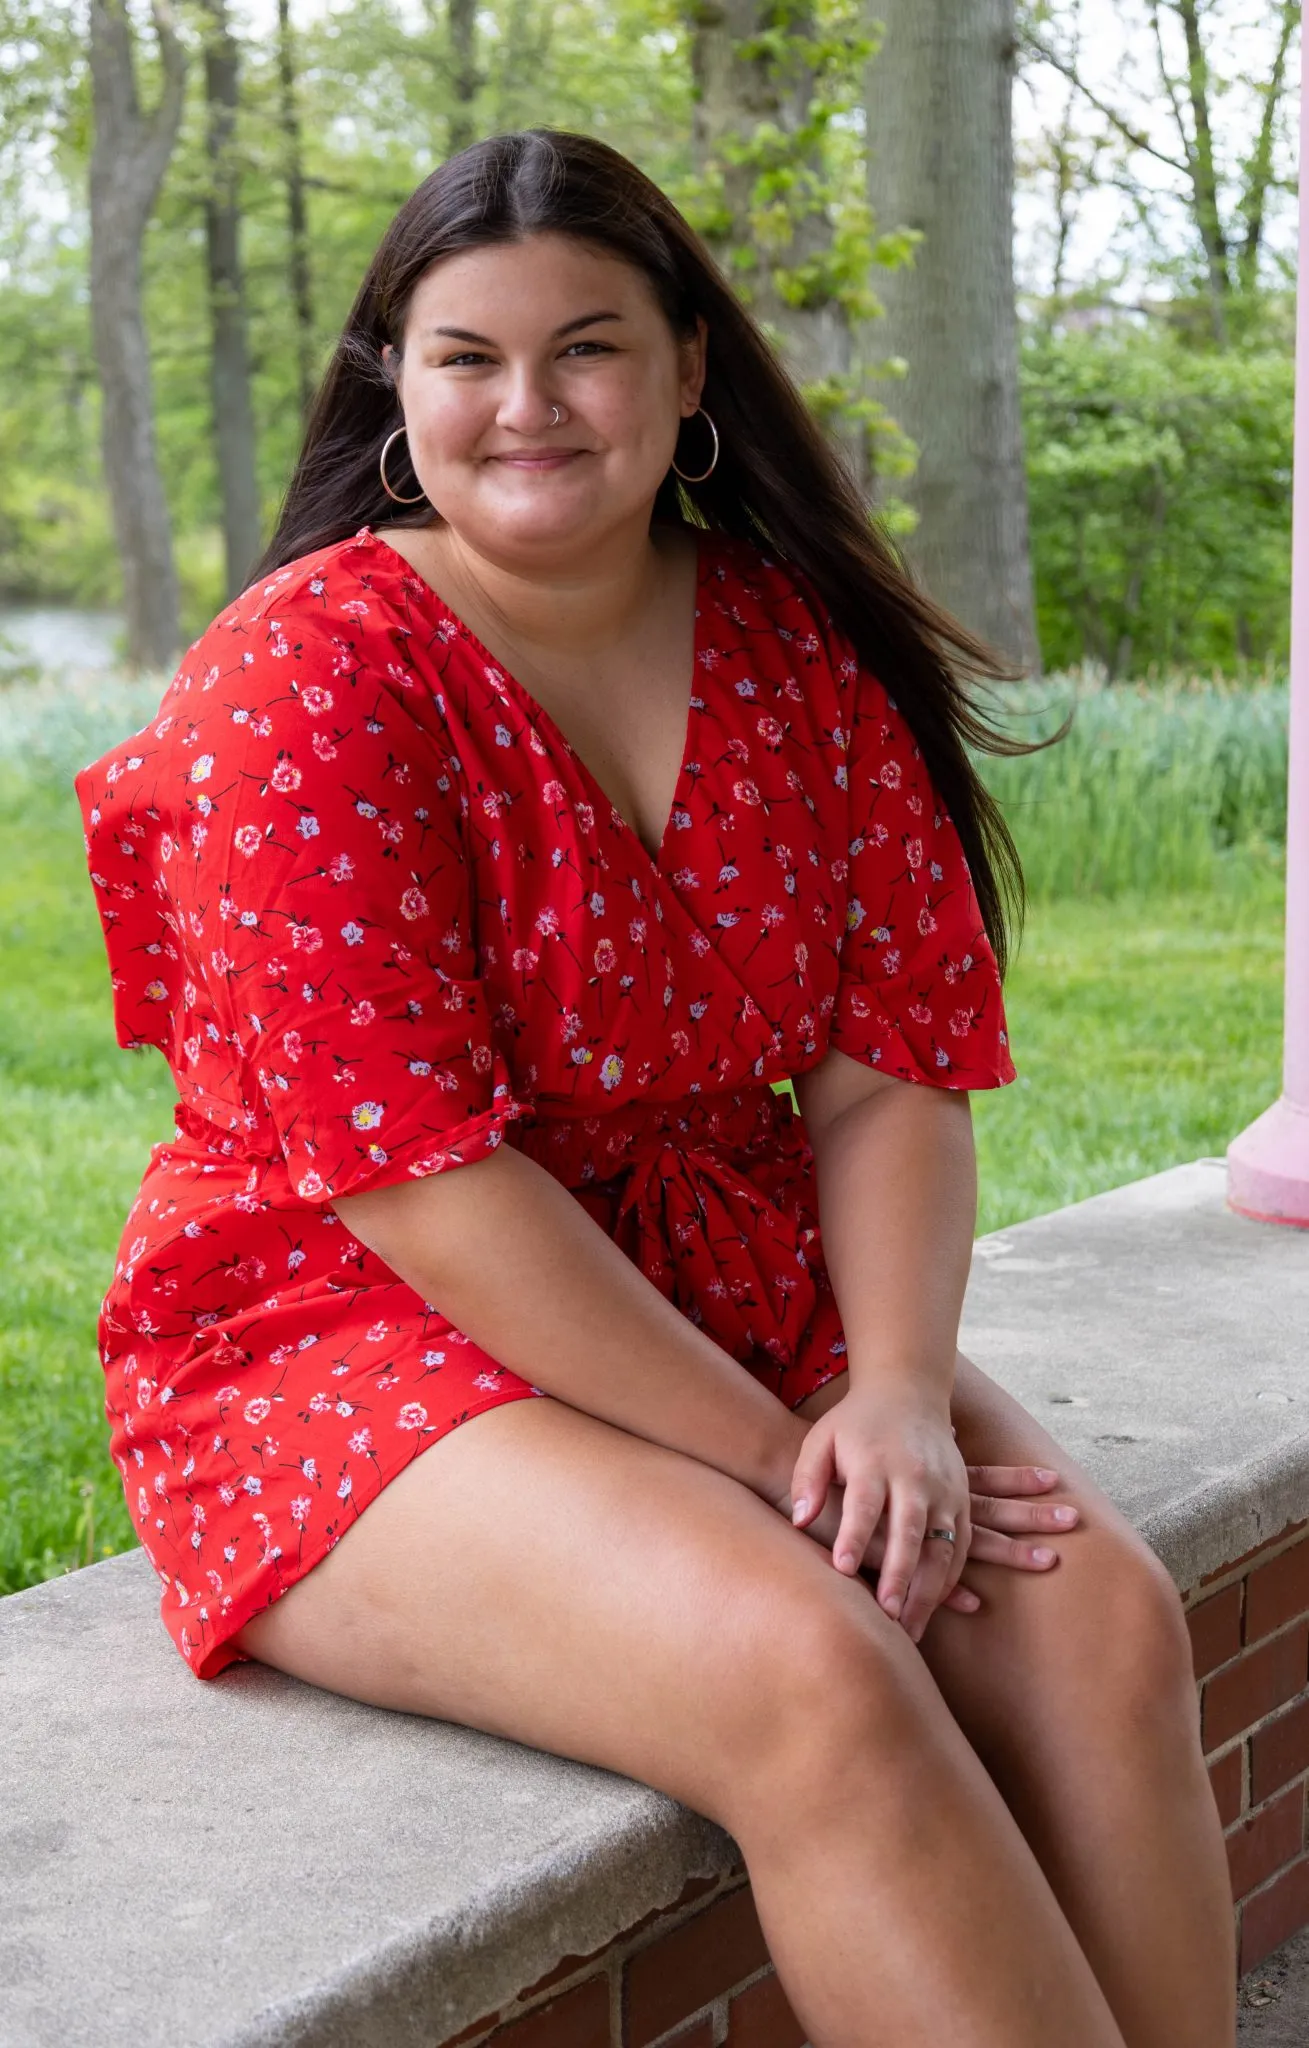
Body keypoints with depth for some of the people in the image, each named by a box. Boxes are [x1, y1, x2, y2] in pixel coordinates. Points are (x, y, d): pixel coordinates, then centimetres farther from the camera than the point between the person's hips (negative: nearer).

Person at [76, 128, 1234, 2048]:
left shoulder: (798, 645, 5)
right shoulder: (306, 683, -12)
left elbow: (891, 1066, 2)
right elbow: (413, 1170, -19)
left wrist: (900, 1391, -16)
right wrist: (771, 1458, -20)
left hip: (734, 1292, 6)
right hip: (352, 1333, -5)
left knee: (1101, 1611, -19)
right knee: (817, 1678, -30)